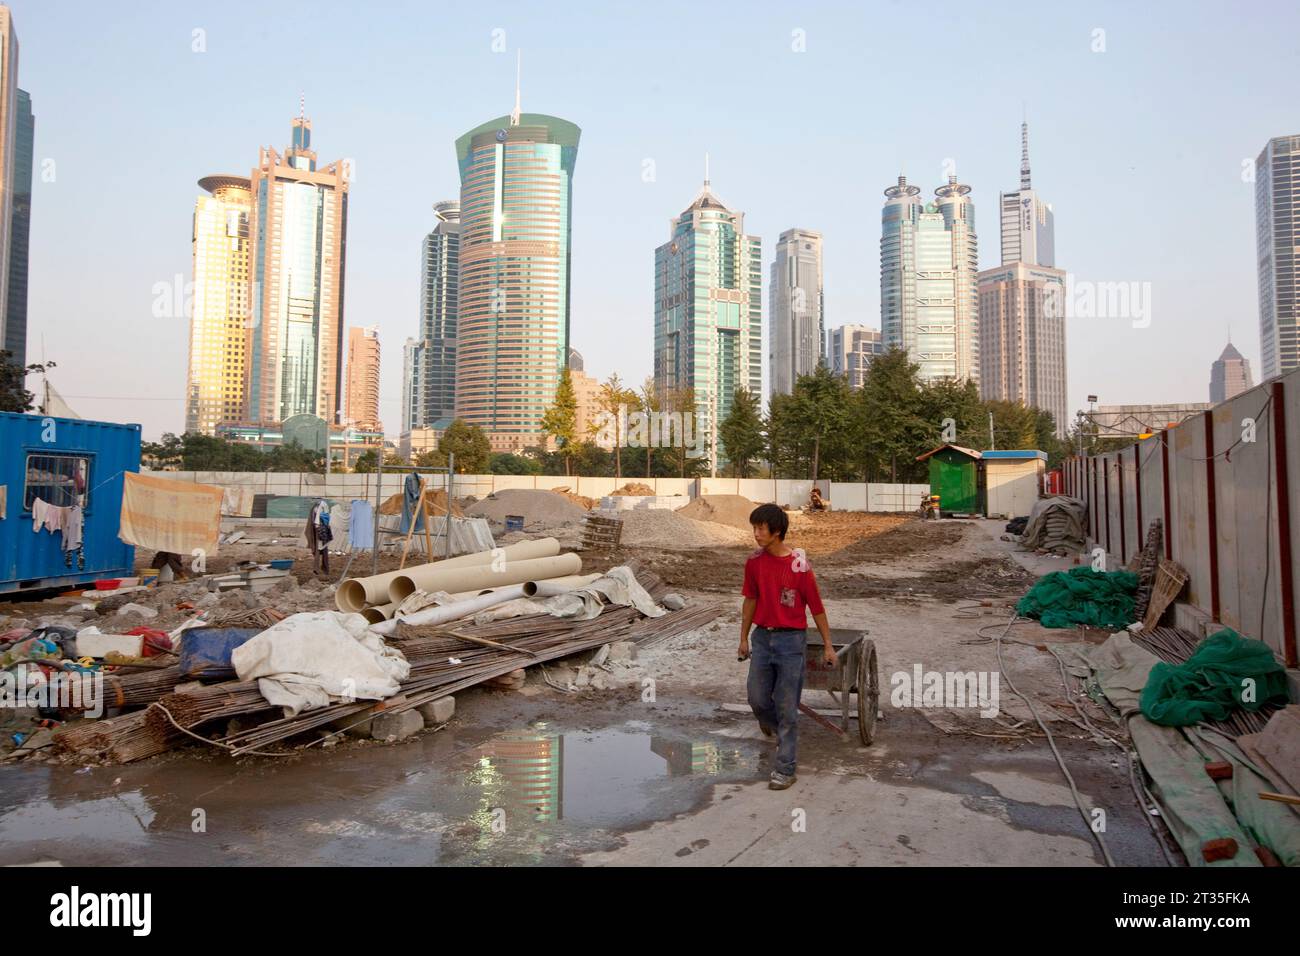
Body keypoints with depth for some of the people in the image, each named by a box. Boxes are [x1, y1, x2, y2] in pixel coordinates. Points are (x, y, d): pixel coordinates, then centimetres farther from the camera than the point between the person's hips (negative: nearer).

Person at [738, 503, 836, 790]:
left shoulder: (799, 565, -15)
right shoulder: (754, 562, 0)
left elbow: (816, 607, -7)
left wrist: (828, 645, -2)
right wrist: (744, 639, 15)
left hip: (791, 639, -5)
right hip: (762, 637, 5)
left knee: (786, 707, 1)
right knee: (757, 699, 9)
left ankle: (784, 769, 13)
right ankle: (778, 729, 42)